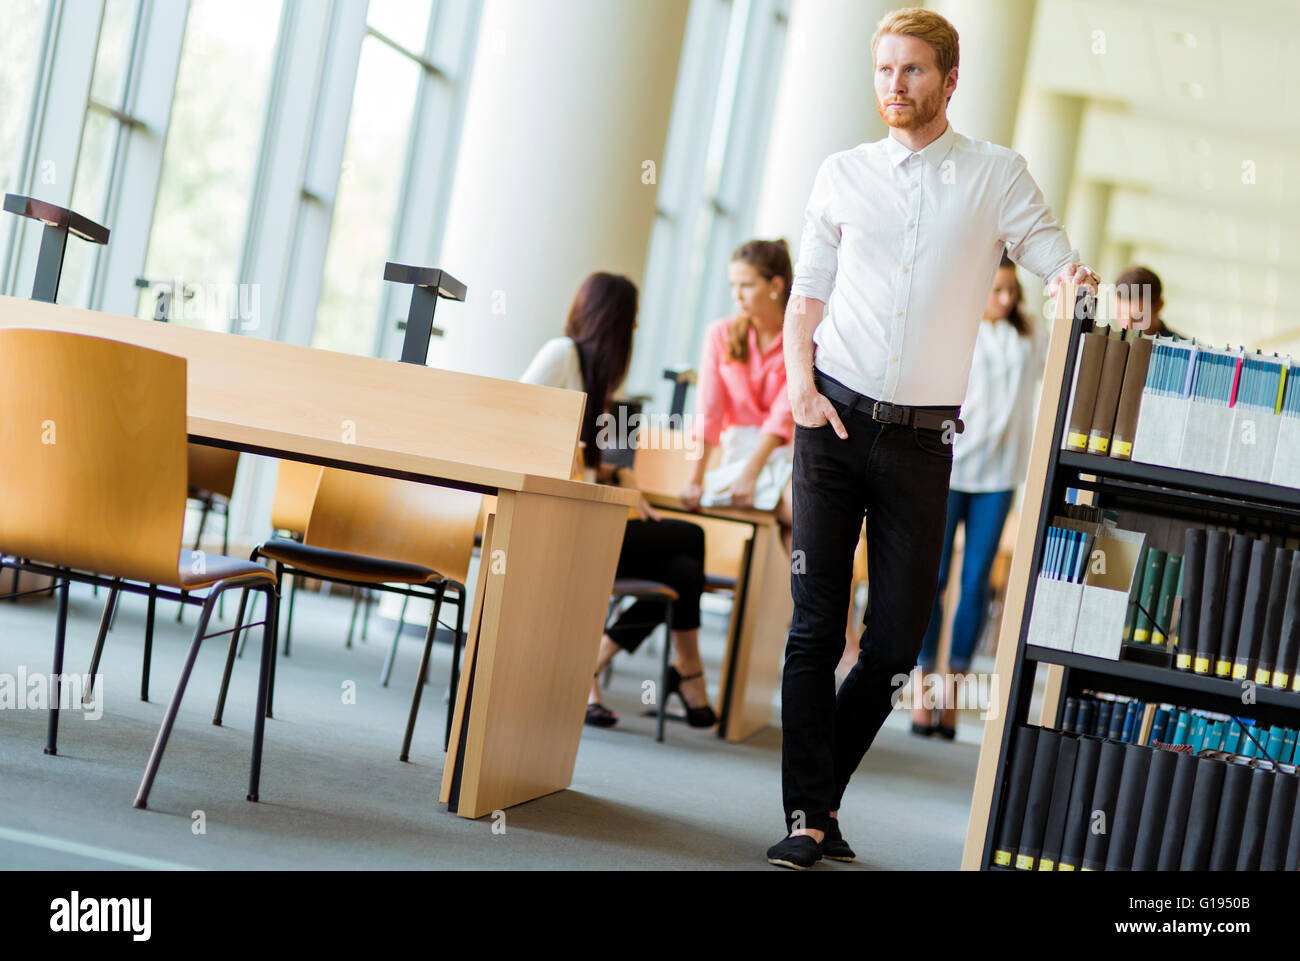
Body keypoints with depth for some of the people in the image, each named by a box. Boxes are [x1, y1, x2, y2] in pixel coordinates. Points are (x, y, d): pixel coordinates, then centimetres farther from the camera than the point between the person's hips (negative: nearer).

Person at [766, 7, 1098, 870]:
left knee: (897, 643, 1)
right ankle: (809, 817, 0)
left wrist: (1075, 279, -27)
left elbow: (1055, 260, -3)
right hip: (836, 419, 0)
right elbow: (808, 294, 11)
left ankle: (823, 793, 18)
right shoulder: (843, 174, 9)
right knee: (816, 625, -4)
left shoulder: (998, 175, 5)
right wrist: (801, 384, -5)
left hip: (922, 438, 0)